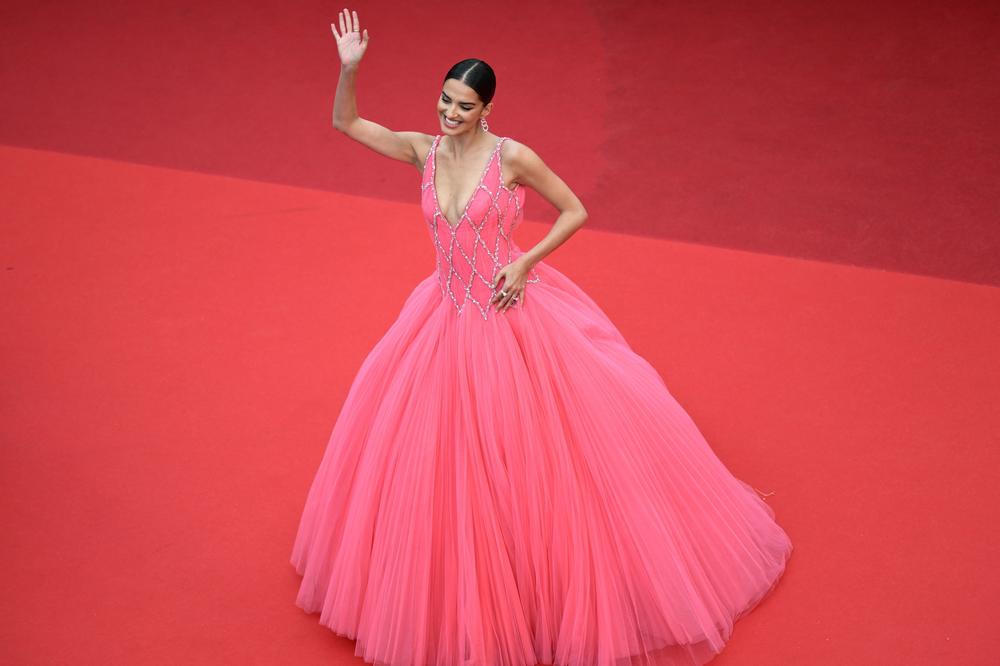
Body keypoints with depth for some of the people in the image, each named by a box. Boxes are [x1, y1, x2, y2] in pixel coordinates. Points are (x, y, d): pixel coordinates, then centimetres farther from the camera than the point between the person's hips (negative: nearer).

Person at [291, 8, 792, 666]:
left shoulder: (513, 157, -13)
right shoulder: (424, 151, 0)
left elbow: (576, 211, -5)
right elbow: (345, 122, 4)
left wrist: (524, 263, -15)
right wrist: (349, 68, -13)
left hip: (513, 316, -5)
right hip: (448, 316, 5)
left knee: (530, 450, 2)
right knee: (442, 455, 13)